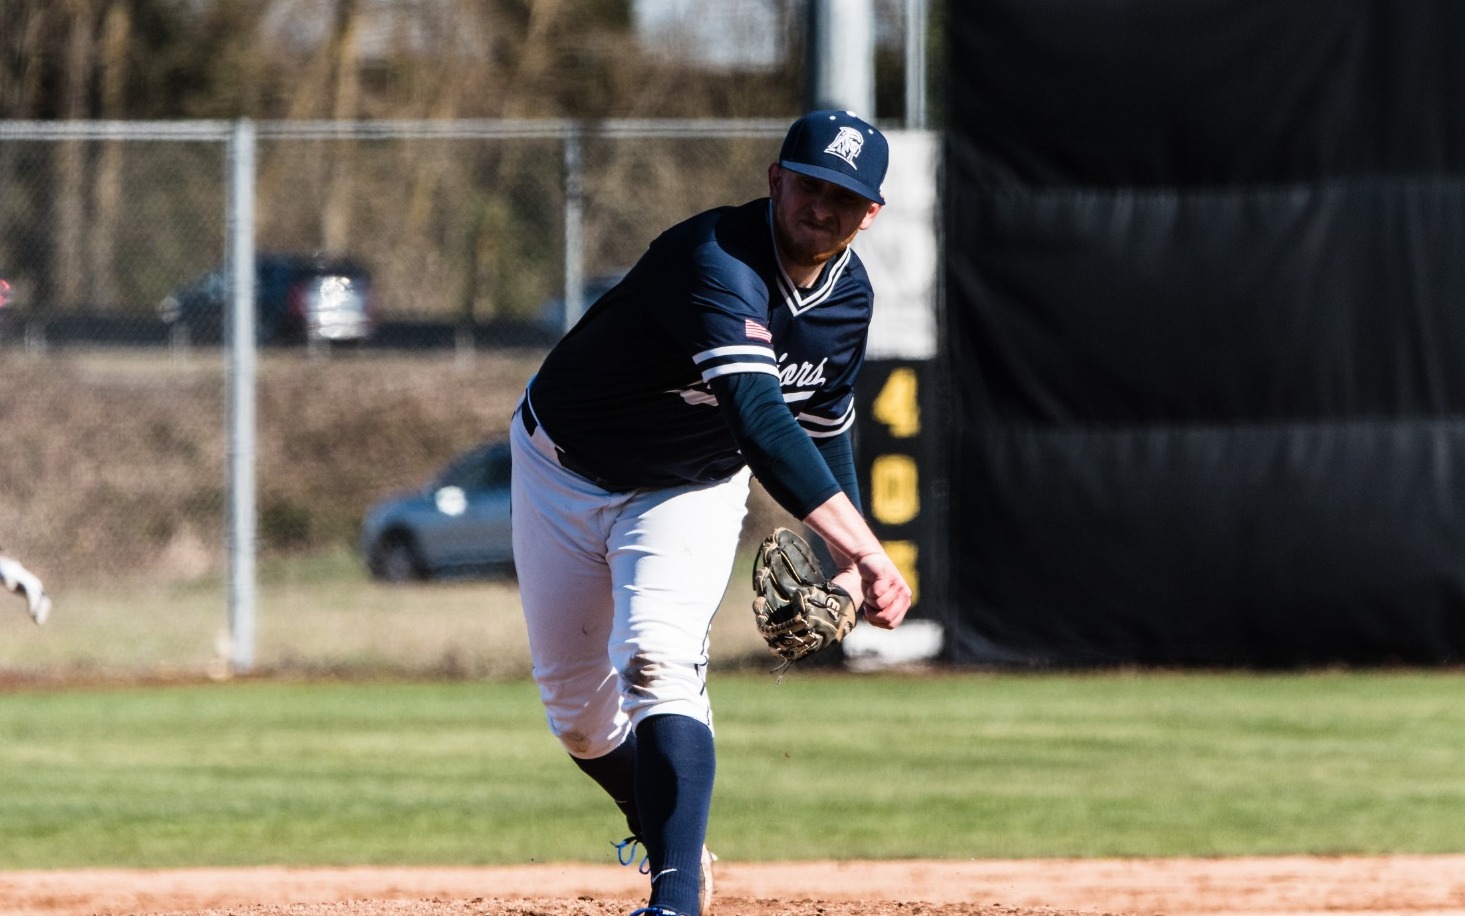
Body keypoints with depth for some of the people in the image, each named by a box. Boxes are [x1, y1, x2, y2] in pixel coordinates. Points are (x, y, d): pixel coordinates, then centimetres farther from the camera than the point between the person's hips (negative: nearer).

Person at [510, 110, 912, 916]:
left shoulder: (848, 298, -11)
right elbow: (758, 417, -49)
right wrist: (866, 549, -56)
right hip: (563, 476, -2)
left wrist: (848, 563, -6)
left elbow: (823, 426, 7)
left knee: (657, 663, -24)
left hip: (690, 491, 2)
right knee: (575, 709, 8)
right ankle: (666, 838, 37)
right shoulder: (715, 261, -36)